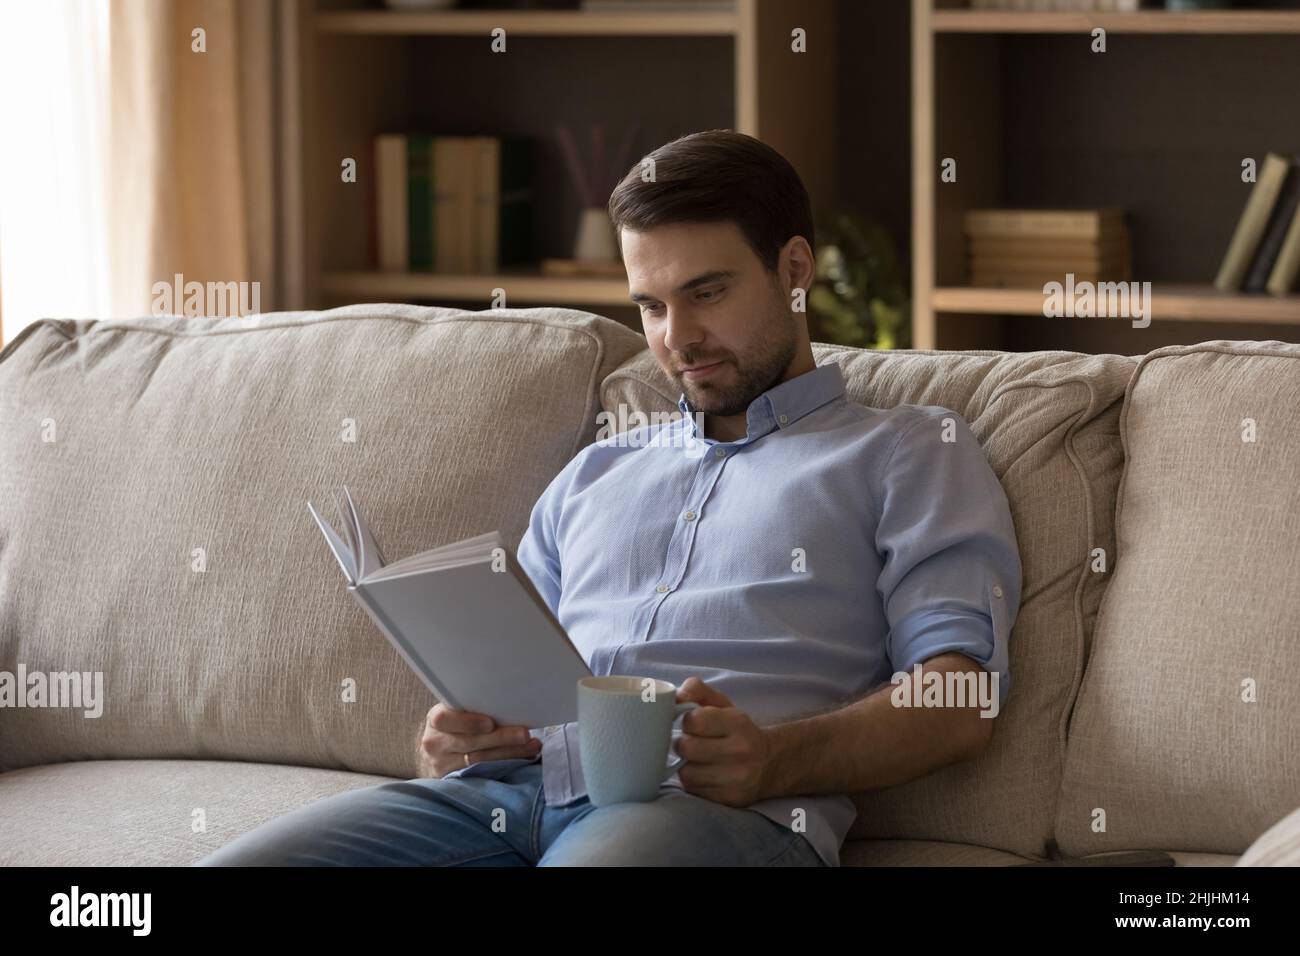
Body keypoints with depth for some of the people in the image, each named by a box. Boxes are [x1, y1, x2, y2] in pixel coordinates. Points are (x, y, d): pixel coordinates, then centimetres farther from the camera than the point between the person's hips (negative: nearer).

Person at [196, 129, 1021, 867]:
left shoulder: (910, 451, 17)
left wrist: (774, 759, -17)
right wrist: (450, 743, 3)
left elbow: (960, 701, 2)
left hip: (713, 803, -5)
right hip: (507, 784, 5)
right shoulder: (597, 474, 34)